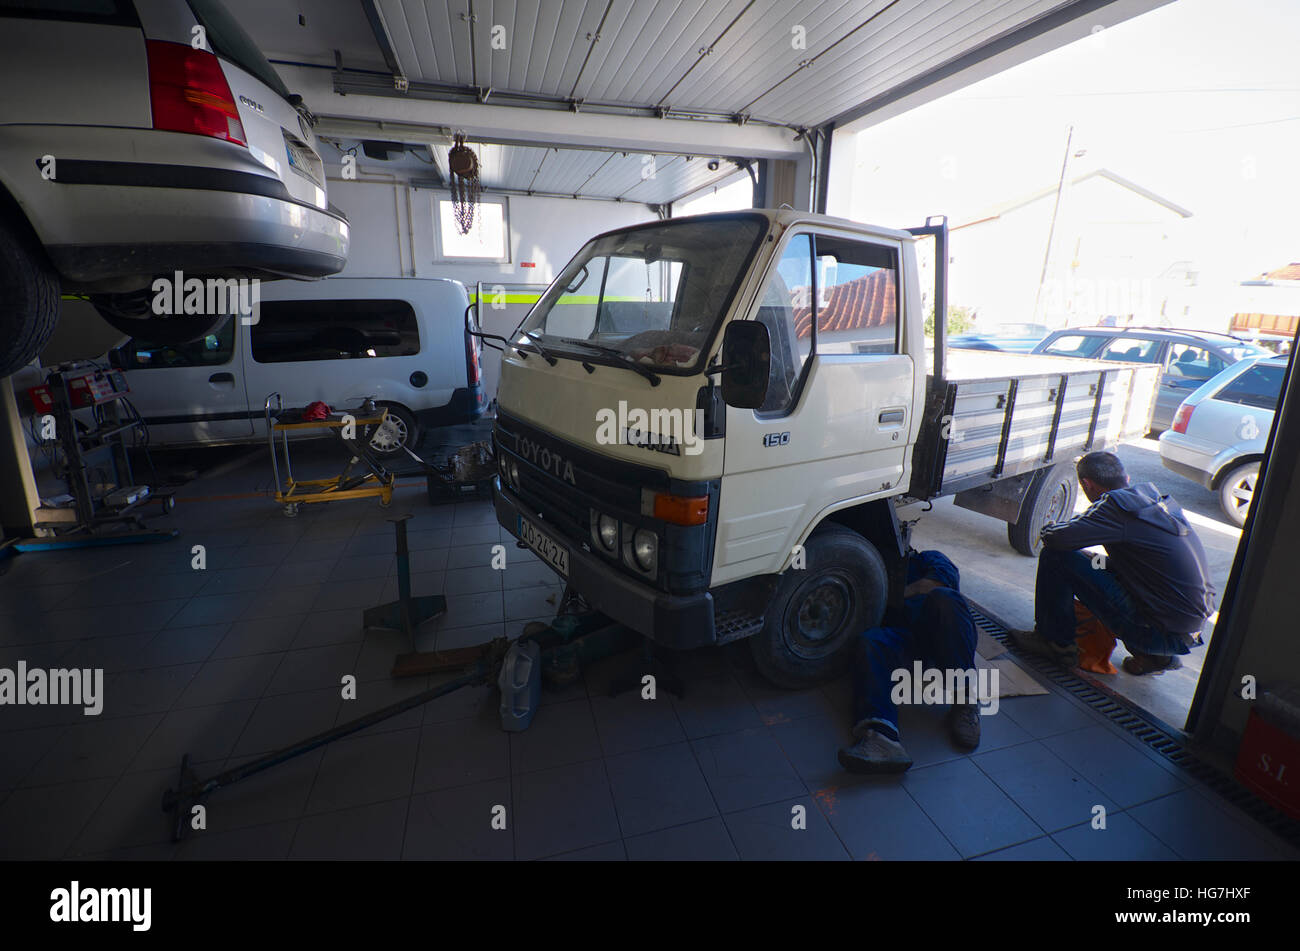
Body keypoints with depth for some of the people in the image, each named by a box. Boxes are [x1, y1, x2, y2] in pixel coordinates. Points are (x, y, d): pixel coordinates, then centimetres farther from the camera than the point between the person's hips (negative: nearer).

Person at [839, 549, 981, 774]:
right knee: (870, 642, -32)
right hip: (898, 637, 1)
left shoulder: (926, 559, 32)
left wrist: (895, 594, 6)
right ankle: (880, 737, -53)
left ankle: (966, 702, -29)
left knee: (942, 598, -33)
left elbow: (948, 576, 6)